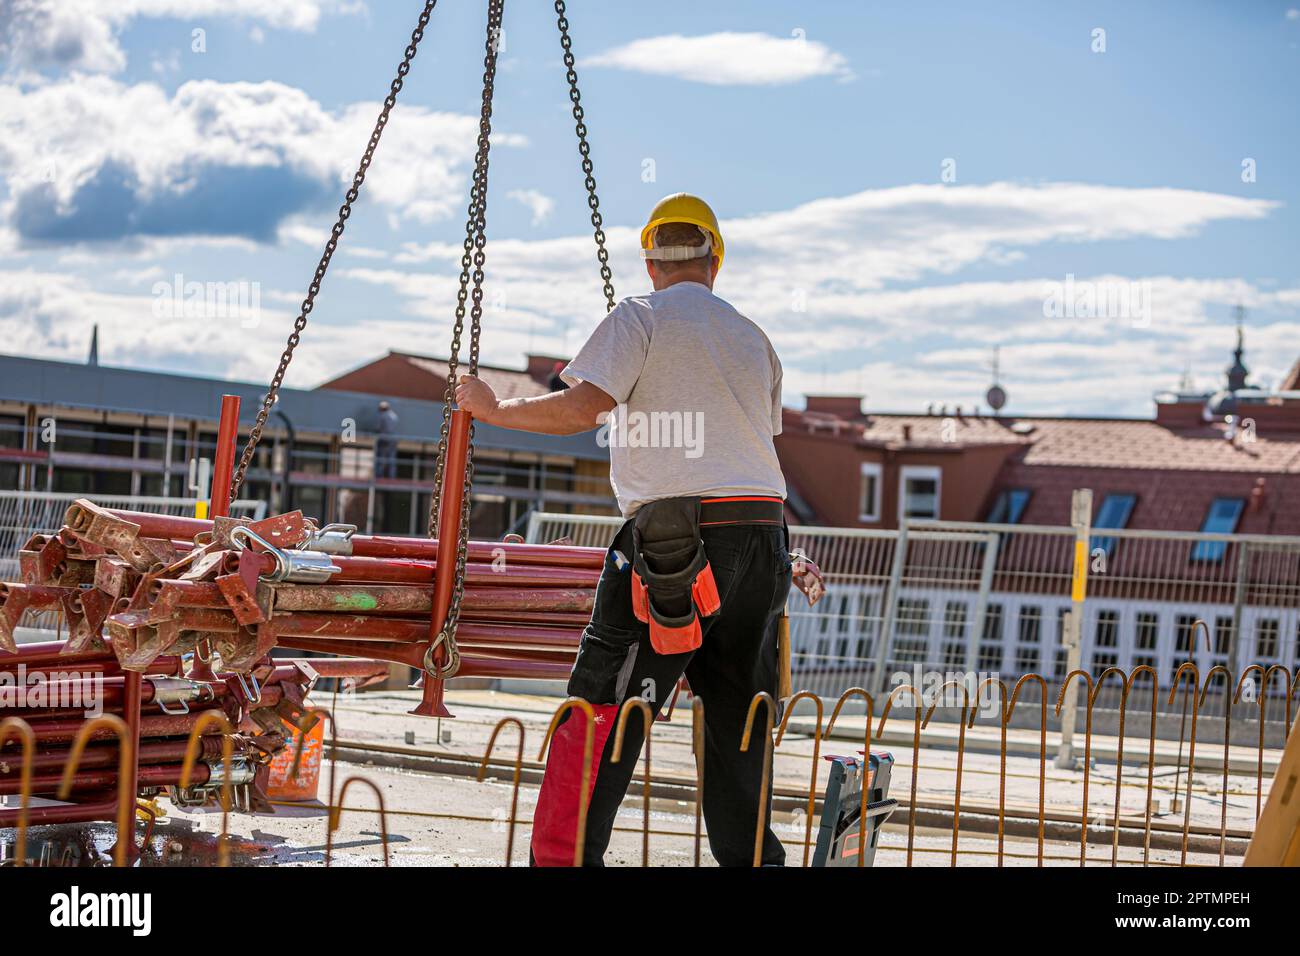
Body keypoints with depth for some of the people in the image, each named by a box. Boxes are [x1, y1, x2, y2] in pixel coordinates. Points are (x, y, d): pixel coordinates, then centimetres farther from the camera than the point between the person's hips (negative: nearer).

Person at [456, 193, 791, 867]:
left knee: (599, 705, -4)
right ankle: (750, 857, 15)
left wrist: (493, 409, 3)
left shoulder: (641, 319, 2)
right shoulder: (753, 338, 19)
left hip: (673, 531, -6)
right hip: (763, 530, 6)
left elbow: (581, 408, -10)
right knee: (736, 718, 12)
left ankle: (562, 856, -6)